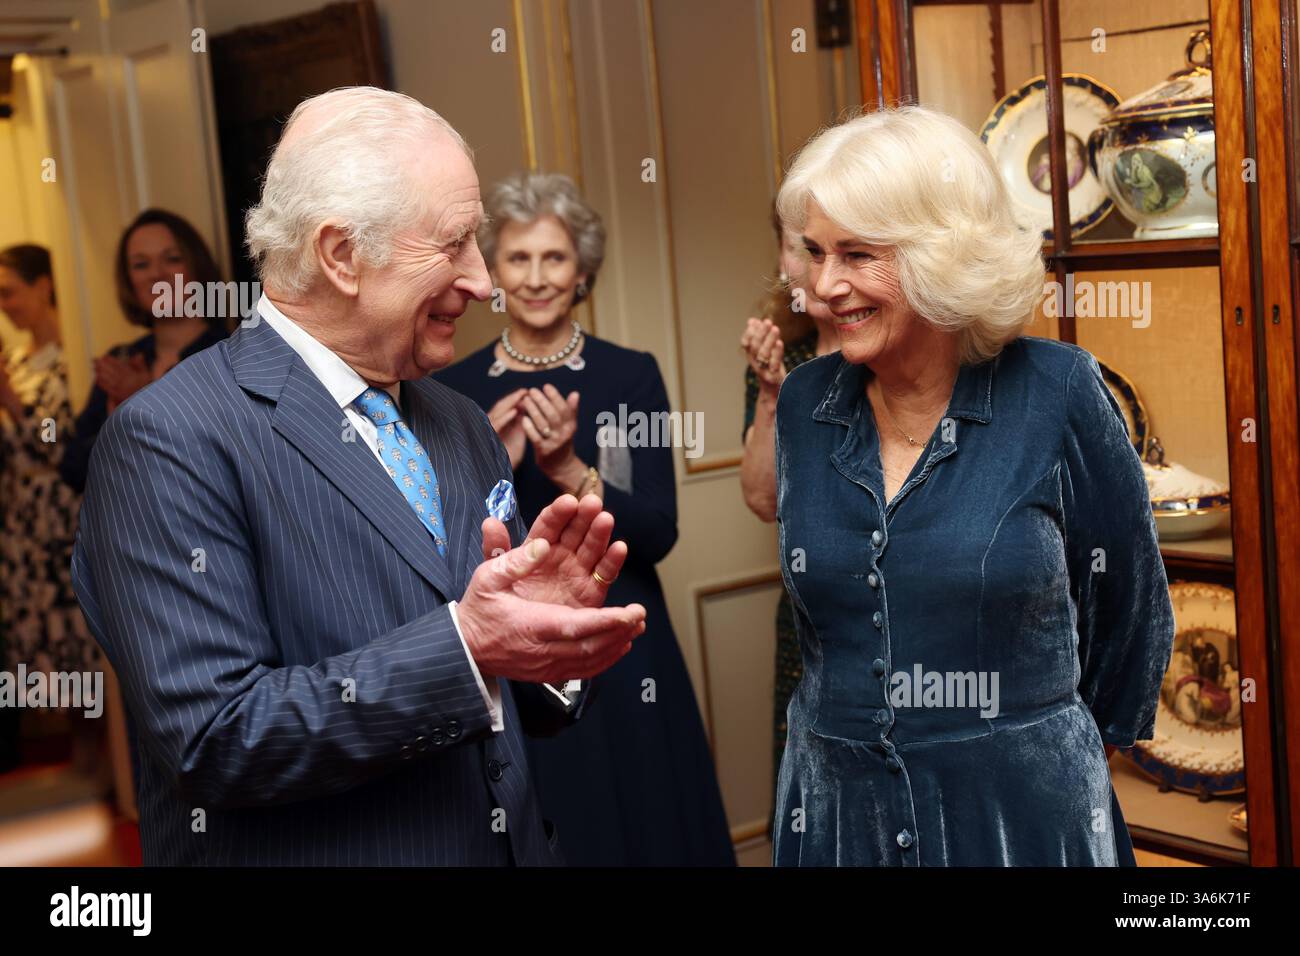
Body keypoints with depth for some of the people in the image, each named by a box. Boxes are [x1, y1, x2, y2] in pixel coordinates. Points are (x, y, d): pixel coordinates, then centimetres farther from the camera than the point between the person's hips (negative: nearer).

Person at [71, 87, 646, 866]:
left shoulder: (465, 429, 5)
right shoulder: (170, 441, -15)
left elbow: (518, 705, 9)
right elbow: (214, 737, -21)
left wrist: (538, 624, -11)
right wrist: (465, 647, -26)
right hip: (308, 848, -6)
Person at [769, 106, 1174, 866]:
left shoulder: (1057, 395, -11)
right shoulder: (806, 403, -1)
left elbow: (1132, 613, 0)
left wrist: (1047, 750, 9)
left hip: (1021, 812, -3)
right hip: (834, 810, 3)